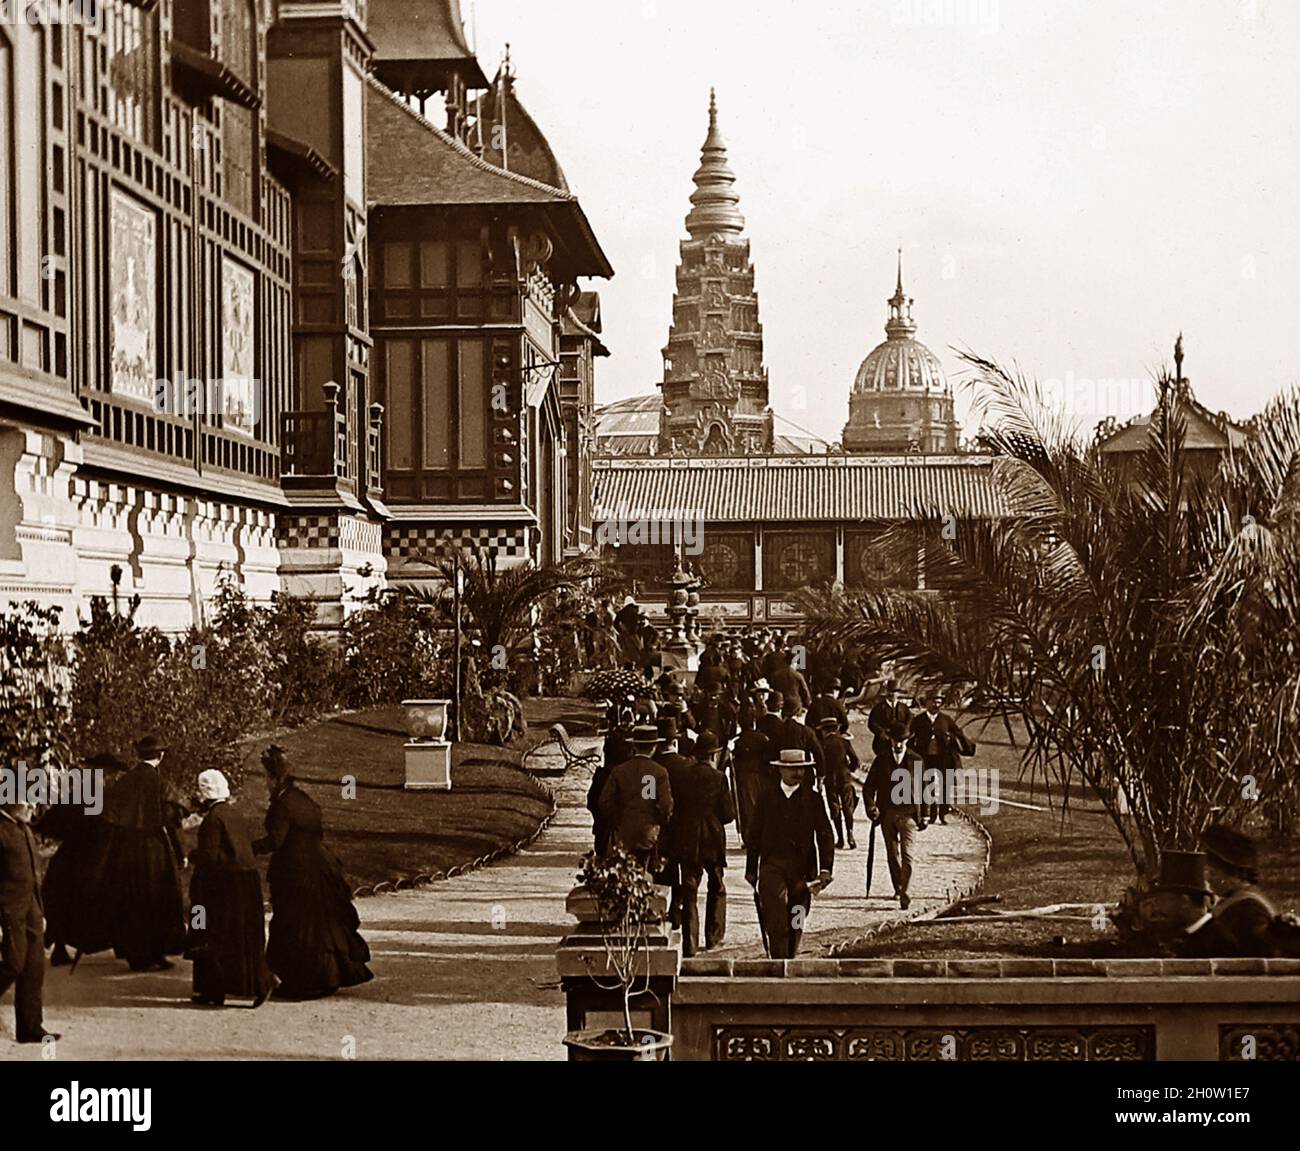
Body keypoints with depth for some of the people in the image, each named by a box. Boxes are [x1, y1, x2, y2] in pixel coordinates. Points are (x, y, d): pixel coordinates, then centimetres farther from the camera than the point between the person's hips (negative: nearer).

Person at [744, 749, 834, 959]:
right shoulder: (767, 798, 7)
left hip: (802, 868, 1)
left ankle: (790, 959, 23)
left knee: (796, 924, 8)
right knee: (775, 920, -14)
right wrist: (751, 870, 10)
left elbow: (824, 836, 3)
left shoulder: (813, 799, 6)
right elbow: (755, 836, 12)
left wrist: (825, 869, -8)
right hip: (772, 865, -1)